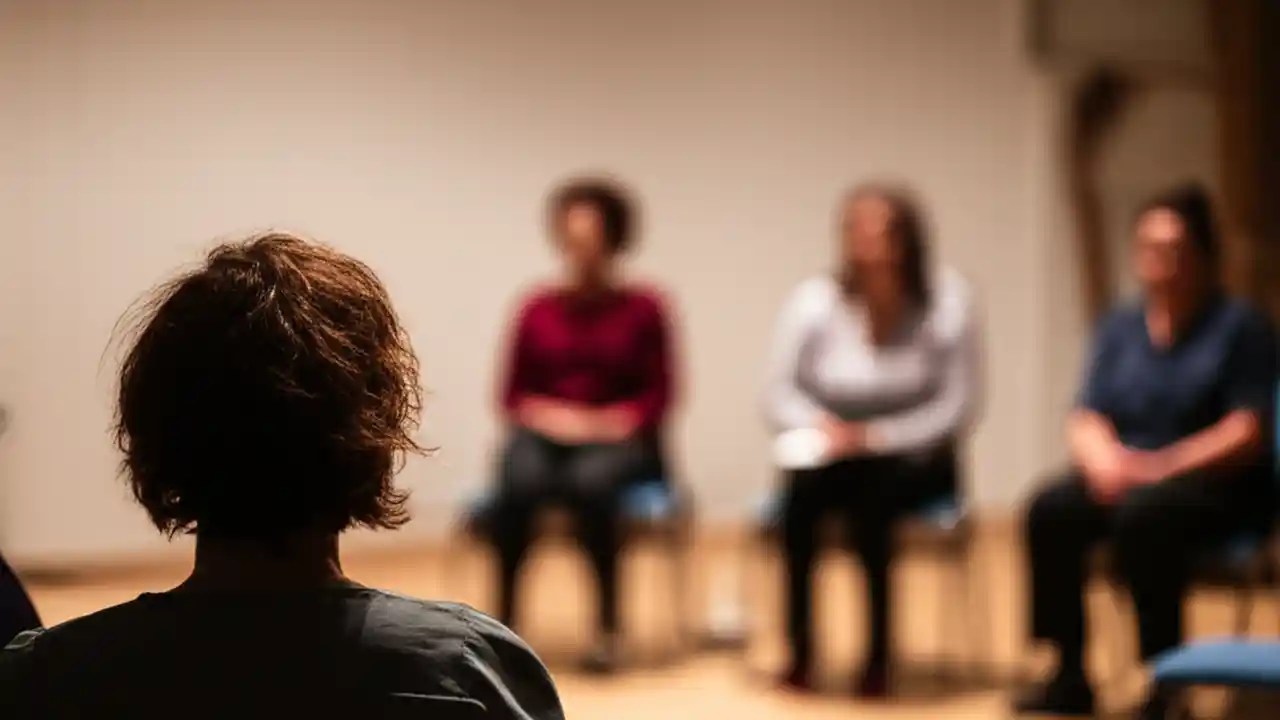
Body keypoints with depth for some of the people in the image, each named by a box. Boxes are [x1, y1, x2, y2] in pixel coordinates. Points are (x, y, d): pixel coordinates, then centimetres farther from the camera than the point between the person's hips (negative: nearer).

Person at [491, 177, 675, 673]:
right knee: (519, 481, -34)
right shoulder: (538, 308, 8)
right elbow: (512, 393, 11)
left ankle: (608, 627, -26)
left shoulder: (642, 307, 3)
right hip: (544, 434, 2)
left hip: (618, 441, -2)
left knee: (590, 480, -37)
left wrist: (610, 422, -14)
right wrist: (542, 414, -9)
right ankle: (503, 623, -27)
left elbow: (659, 395, 1)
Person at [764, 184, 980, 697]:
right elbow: (779, 394, 0)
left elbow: (957, 405, -8)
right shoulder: (815, 300, -3)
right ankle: (799, 652, -22)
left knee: (875, 487, -34)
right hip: (833, 457, 2)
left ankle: (878, 656, -23)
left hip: (912, 458, -2)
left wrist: (879, 437, -18)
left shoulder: (946, 299, -6)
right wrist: (819, 427, -20)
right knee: (801, 491, -31)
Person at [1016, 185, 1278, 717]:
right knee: (1050, 511, -24)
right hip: (1127, 477, 5)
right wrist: (1105, 458, -17)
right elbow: (1086, 419, 7)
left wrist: (1164, 466, -22)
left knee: (1145, 513, -37)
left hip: (1219, 485, -5)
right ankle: (1069, 677, -17)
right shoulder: (1120, 327, 13)